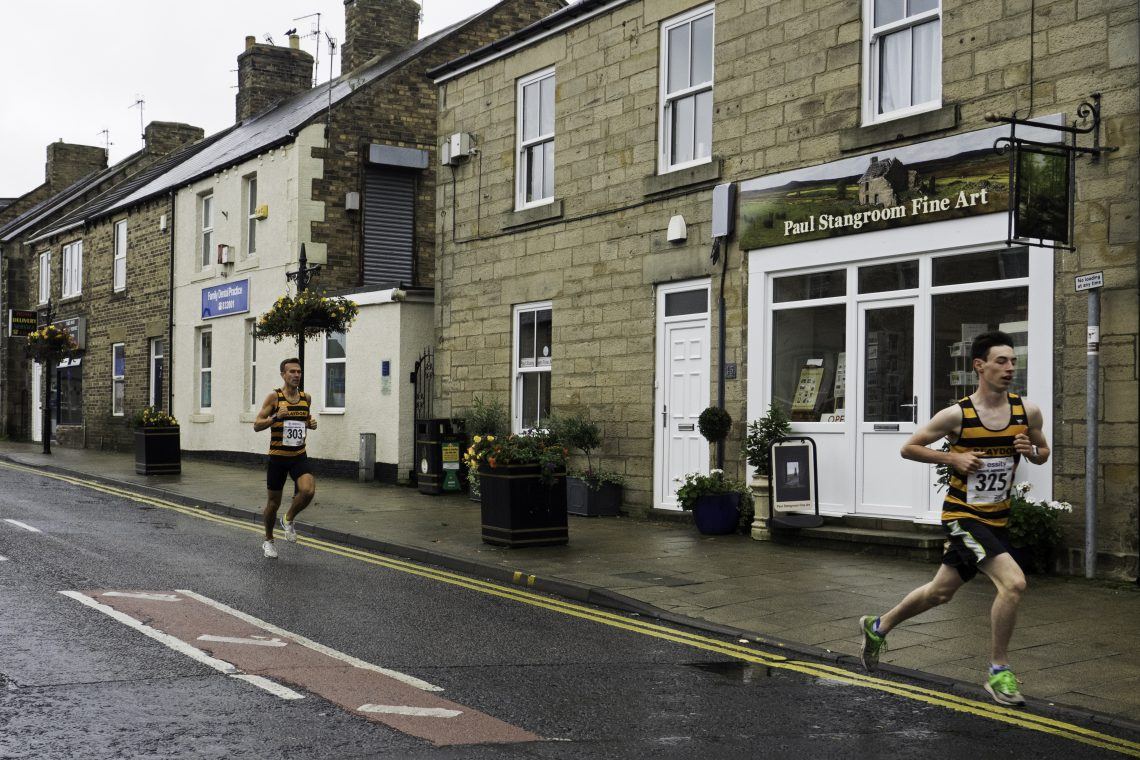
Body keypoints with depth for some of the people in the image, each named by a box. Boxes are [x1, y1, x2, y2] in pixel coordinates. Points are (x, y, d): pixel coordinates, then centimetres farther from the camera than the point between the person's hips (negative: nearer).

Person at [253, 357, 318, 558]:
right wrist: (275, 417, -26)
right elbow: (257, 425, -9)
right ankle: (268, 541, 32)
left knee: (308, 490, -23)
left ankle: (288, 519, 6)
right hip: (278, 457, -3)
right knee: (274, 502, 8)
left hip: (299, 456, 3)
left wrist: (311, 424, 0)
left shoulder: (306, 397, 5)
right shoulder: (274, 396, -8)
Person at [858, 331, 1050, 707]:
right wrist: (953, 457, -17)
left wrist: (1031, 451, -10)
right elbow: (909, 447, -4)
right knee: (1013, 582, -23)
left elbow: (1043, 453, 13)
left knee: (941, 591, 18)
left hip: (997, 517, 6)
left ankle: (878, 627, 41)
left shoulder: (1027, 411, -2)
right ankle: (998, 672, -6)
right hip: (963, 515, -6)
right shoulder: (956, 415, -14)